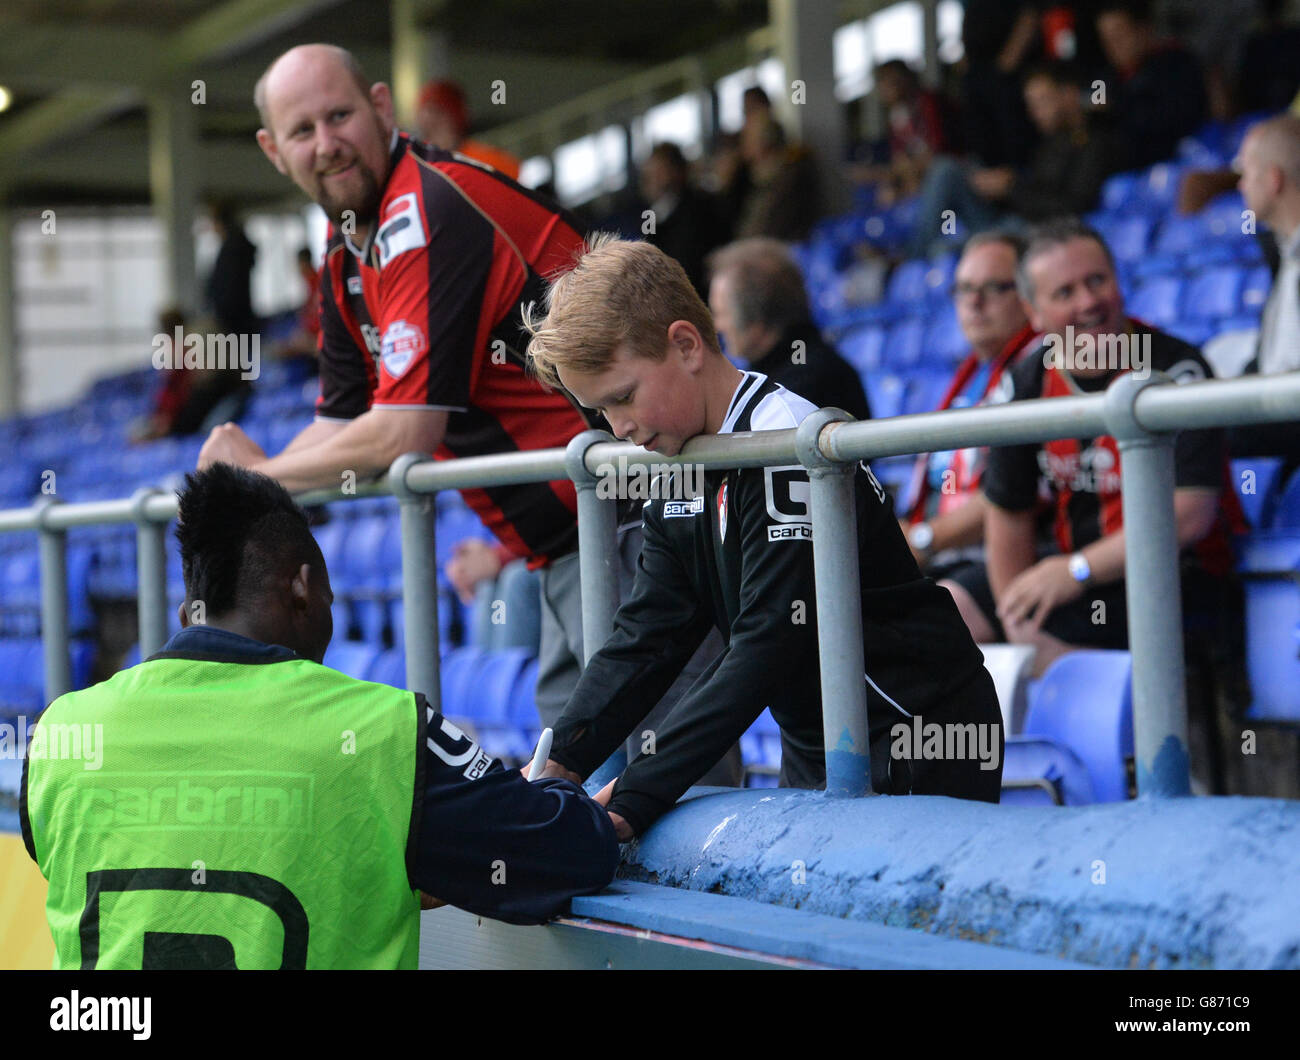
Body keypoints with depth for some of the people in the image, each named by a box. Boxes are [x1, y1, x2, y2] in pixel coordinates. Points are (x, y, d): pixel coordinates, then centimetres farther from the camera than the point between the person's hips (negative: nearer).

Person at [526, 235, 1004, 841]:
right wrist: (559, 762, -12)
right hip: (817, 754, 8)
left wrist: (634, 799, -28)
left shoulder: (788, 448, -22)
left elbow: (768, 649, -27)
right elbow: (645, 635, 3)